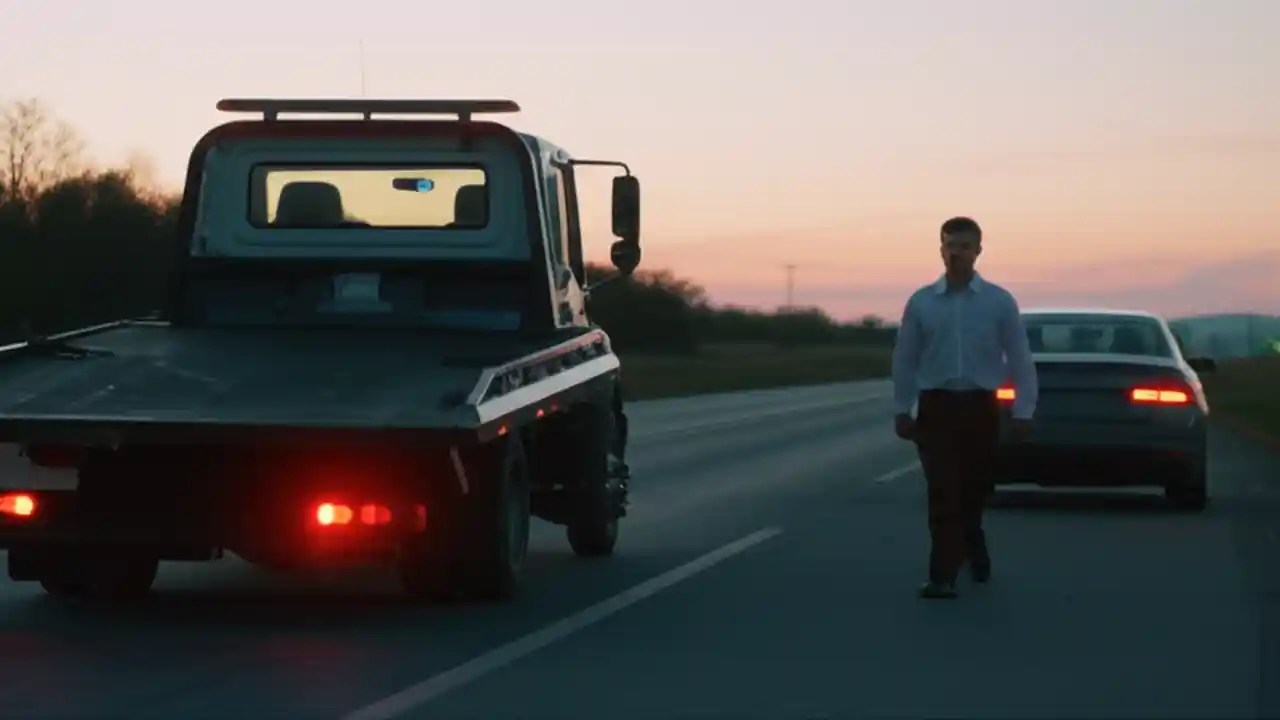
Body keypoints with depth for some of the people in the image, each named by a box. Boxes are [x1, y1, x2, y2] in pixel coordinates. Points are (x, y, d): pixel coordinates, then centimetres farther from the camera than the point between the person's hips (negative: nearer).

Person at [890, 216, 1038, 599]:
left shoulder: (1000, 302, -1)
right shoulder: (921, 302, 2)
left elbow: (1020, 358, 0)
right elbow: (905, 359, 7)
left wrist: (1022, 412, -5)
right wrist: (902, 409, 5)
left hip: (980, 407, 0)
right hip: (936, 406, 0)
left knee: (974, 492, 12)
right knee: (944, 493, -9)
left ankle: (973, 553, 39)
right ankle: (943, 576, -9)